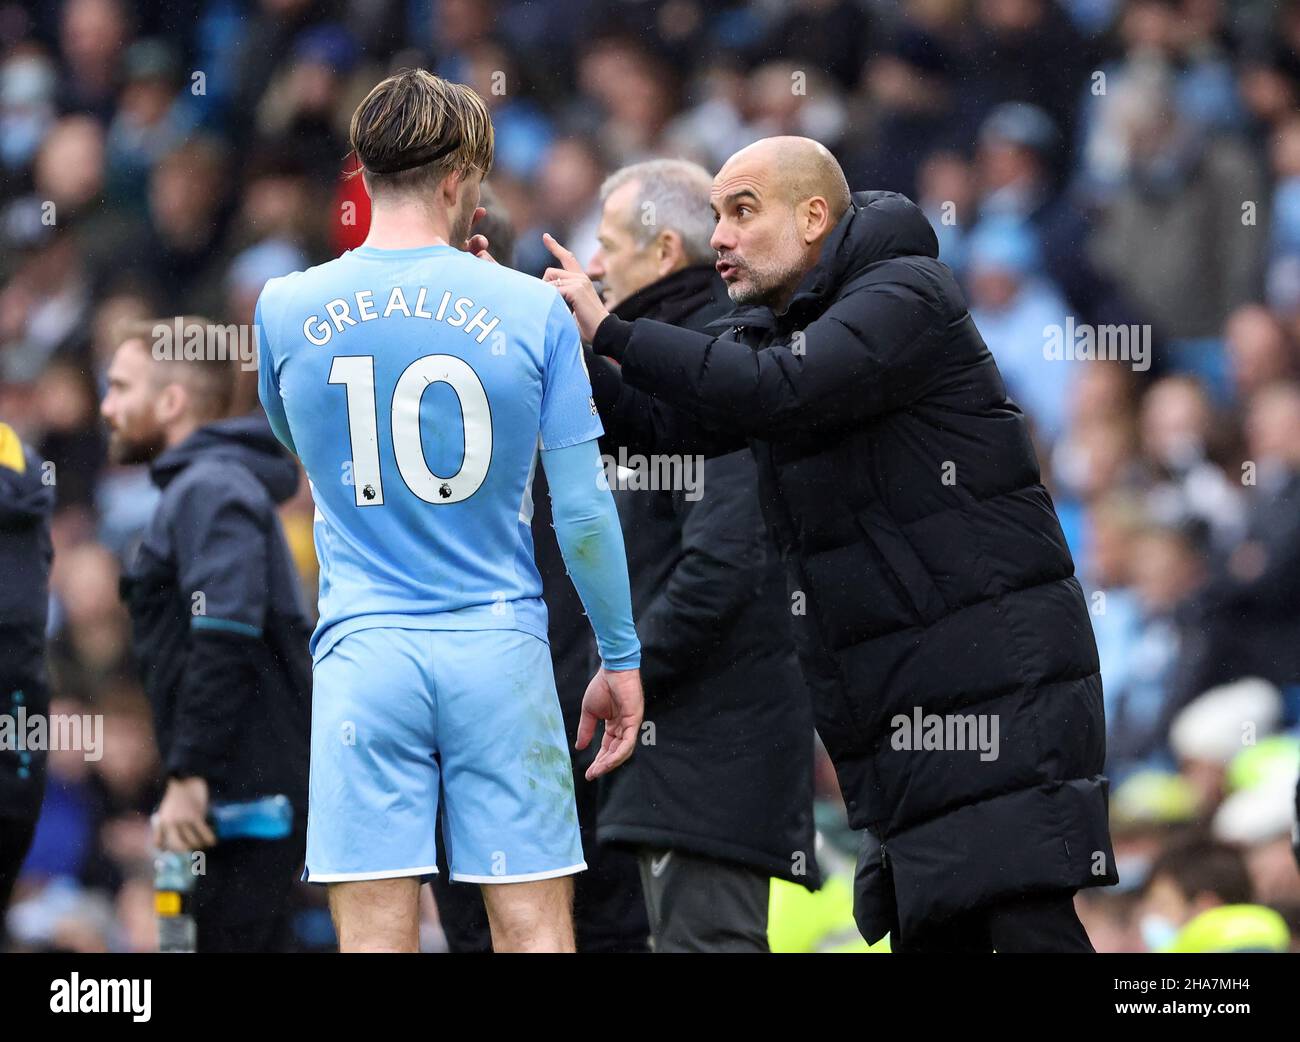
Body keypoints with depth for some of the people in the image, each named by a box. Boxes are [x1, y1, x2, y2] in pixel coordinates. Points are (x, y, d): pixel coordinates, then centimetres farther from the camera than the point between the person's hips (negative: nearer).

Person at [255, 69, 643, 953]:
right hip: (500, 649, -1)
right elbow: (583, 511, -1)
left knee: (376, 933, -1)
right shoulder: (530, 310, -2)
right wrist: (620, 658, 9)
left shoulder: (286, 308, 2)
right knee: (534, 925, 2)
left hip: (363, 652, 1)